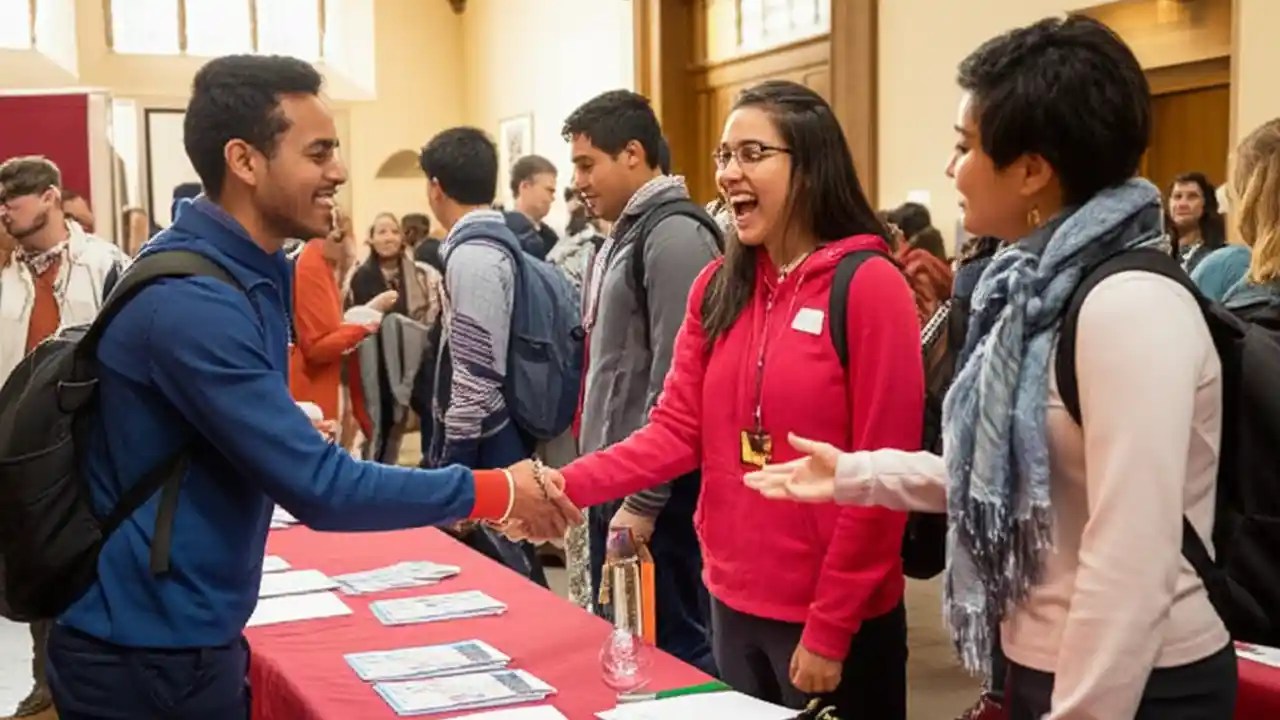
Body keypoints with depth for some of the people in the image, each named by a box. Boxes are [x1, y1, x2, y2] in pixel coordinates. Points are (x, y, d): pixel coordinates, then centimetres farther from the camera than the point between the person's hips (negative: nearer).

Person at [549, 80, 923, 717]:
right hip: (733, 601, 6)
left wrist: (829, 630, -13)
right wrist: (567, 486, -15)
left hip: (834, 619, -6)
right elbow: (675, 432, 1)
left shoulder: (869, 286, -13)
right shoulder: (717, 286, 5)